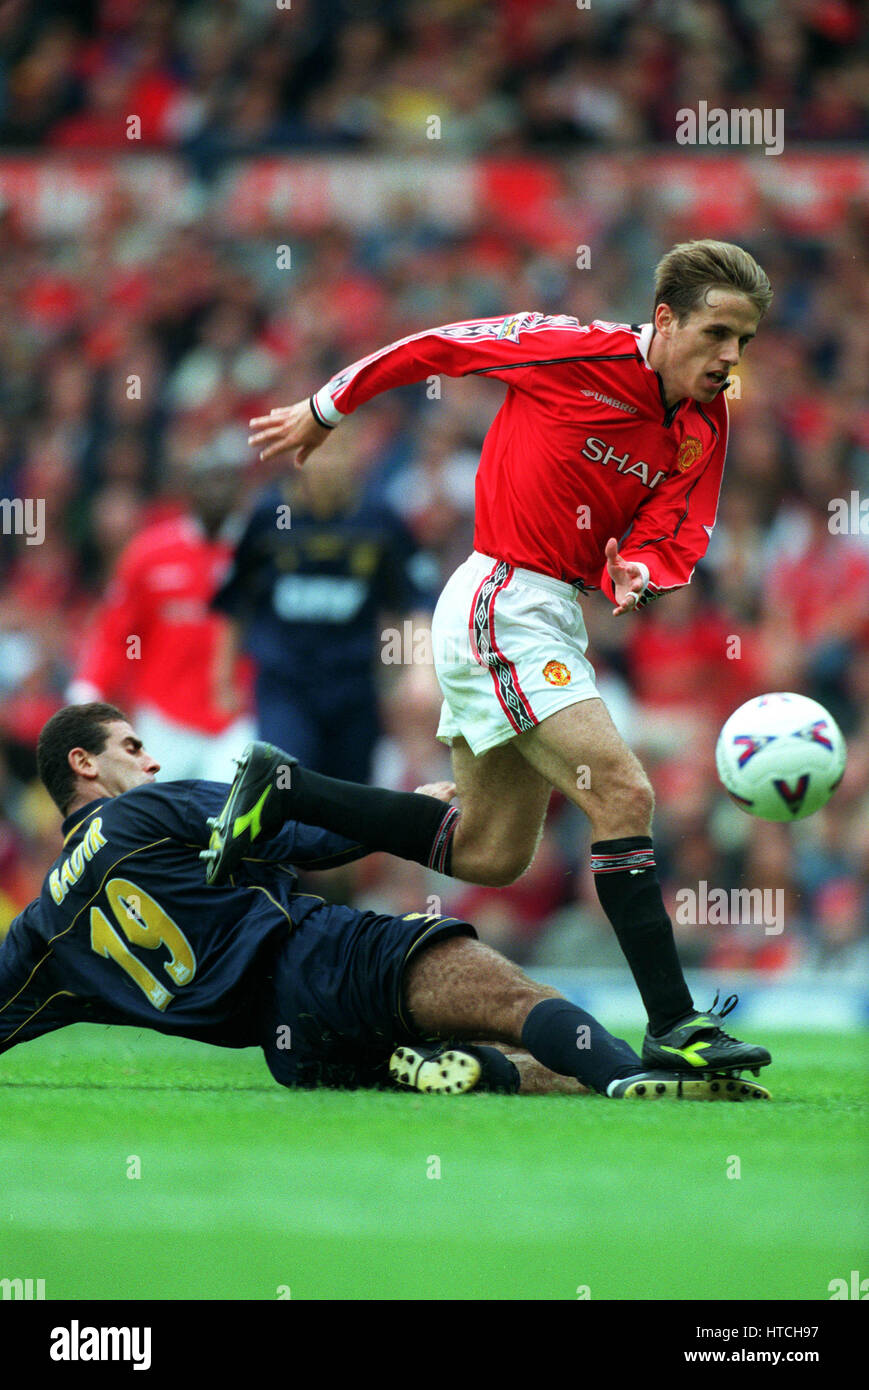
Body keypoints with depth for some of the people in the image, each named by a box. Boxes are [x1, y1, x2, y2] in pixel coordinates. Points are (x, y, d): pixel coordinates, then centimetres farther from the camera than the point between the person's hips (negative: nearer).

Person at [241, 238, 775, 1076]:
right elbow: (434, 346, -5)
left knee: (491, 856, 15)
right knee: (622, 794, -18)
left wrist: (637, 575, -25)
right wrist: (323, 411, 6)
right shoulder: (581, 353, -15)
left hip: (552, 615, 9)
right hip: (504, 607, -9)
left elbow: (674, 542, 0)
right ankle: (671, 1024, -18)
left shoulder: (703, 429, 5)